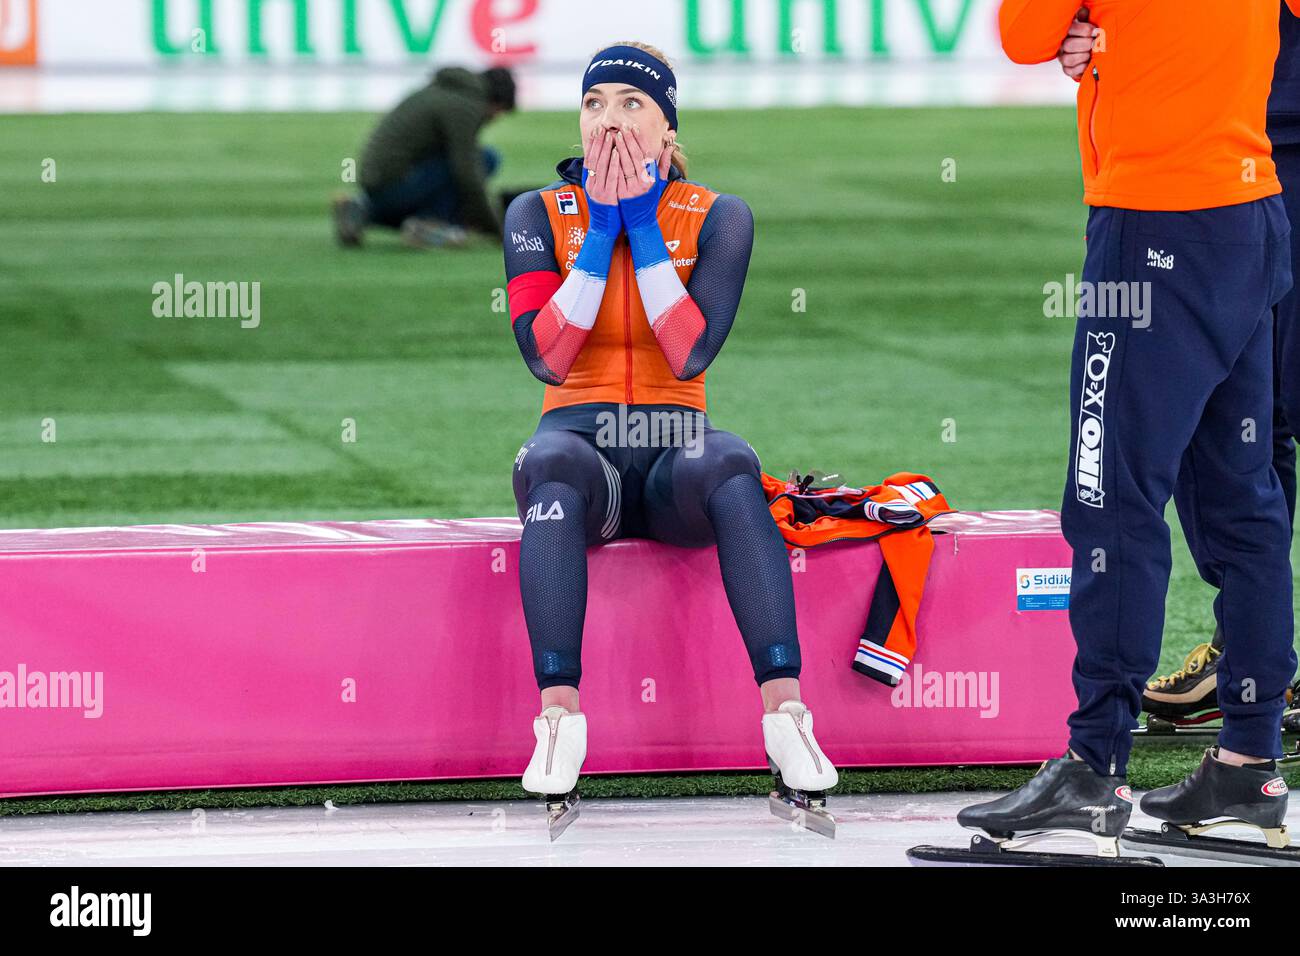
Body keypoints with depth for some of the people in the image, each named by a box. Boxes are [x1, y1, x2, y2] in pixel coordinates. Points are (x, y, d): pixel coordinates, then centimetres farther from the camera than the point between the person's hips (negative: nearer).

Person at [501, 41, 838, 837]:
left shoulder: (718, 218, 5)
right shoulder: (539, 215, 6)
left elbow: (691, 354, -10)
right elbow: (546, 356, -8)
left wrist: (642, 226, -8)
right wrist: (602, 232, -8)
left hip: (674, 452, 0)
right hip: (580, 442, 0)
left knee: (728, 466, -36)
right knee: (554, 466, -38)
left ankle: (785, 708, -45)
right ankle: (559, 713, -46)